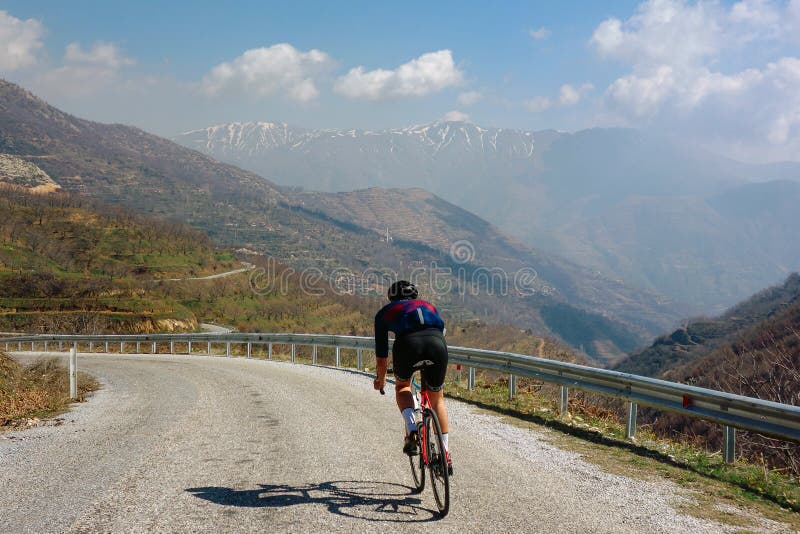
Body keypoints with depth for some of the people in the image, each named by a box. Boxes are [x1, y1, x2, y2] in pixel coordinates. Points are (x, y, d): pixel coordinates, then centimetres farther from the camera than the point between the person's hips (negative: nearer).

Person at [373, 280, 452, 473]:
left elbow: (381, 354, 35)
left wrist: (380, 379, 53)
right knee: (437, 398, 21)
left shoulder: (385, 312, 31)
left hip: (408, 343, -2)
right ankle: (445, 454, 18)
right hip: (437, 344, 2)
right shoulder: (428, 306, 38)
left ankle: (411, 429, 4)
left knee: (402, 386, 28)